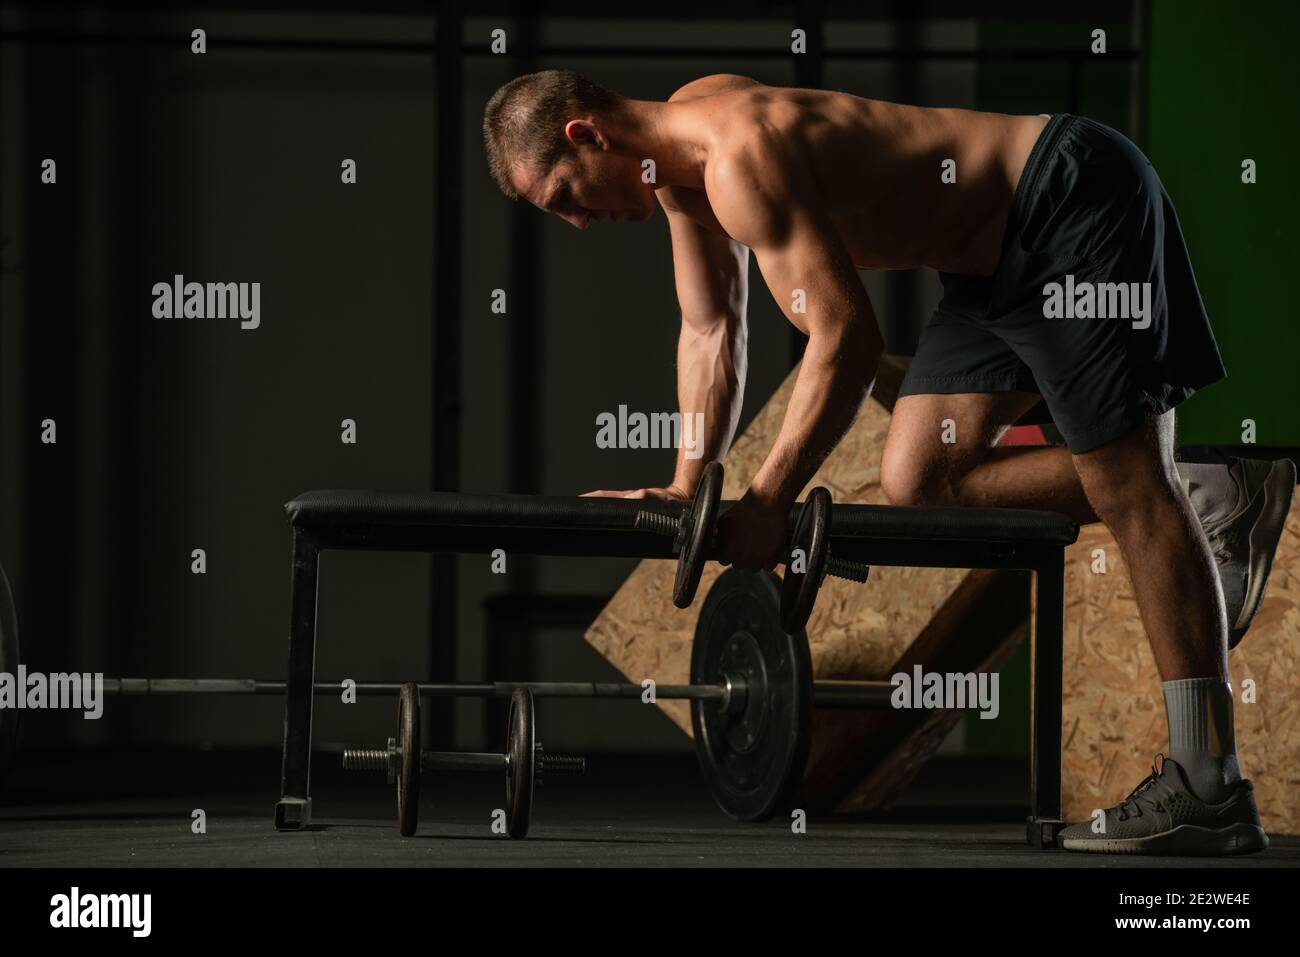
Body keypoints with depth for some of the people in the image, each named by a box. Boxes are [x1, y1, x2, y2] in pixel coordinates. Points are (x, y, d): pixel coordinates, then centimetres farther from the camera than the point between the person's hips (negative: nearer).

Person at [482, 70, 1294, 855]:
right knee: (918, 482, 4)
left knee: (1128, 490, -12)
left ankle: (1210, 793, -13)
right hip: (1002, 256, 10)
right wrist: (686, 489, 11)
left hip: (1076, 204, -10)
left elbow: (847, 335, -28)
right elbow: (711, 332, 16)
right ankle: (1215, 498, 11)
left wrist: (766, 503, -23)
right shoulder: (679, 162, 6)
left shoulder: (740, 155, -25)